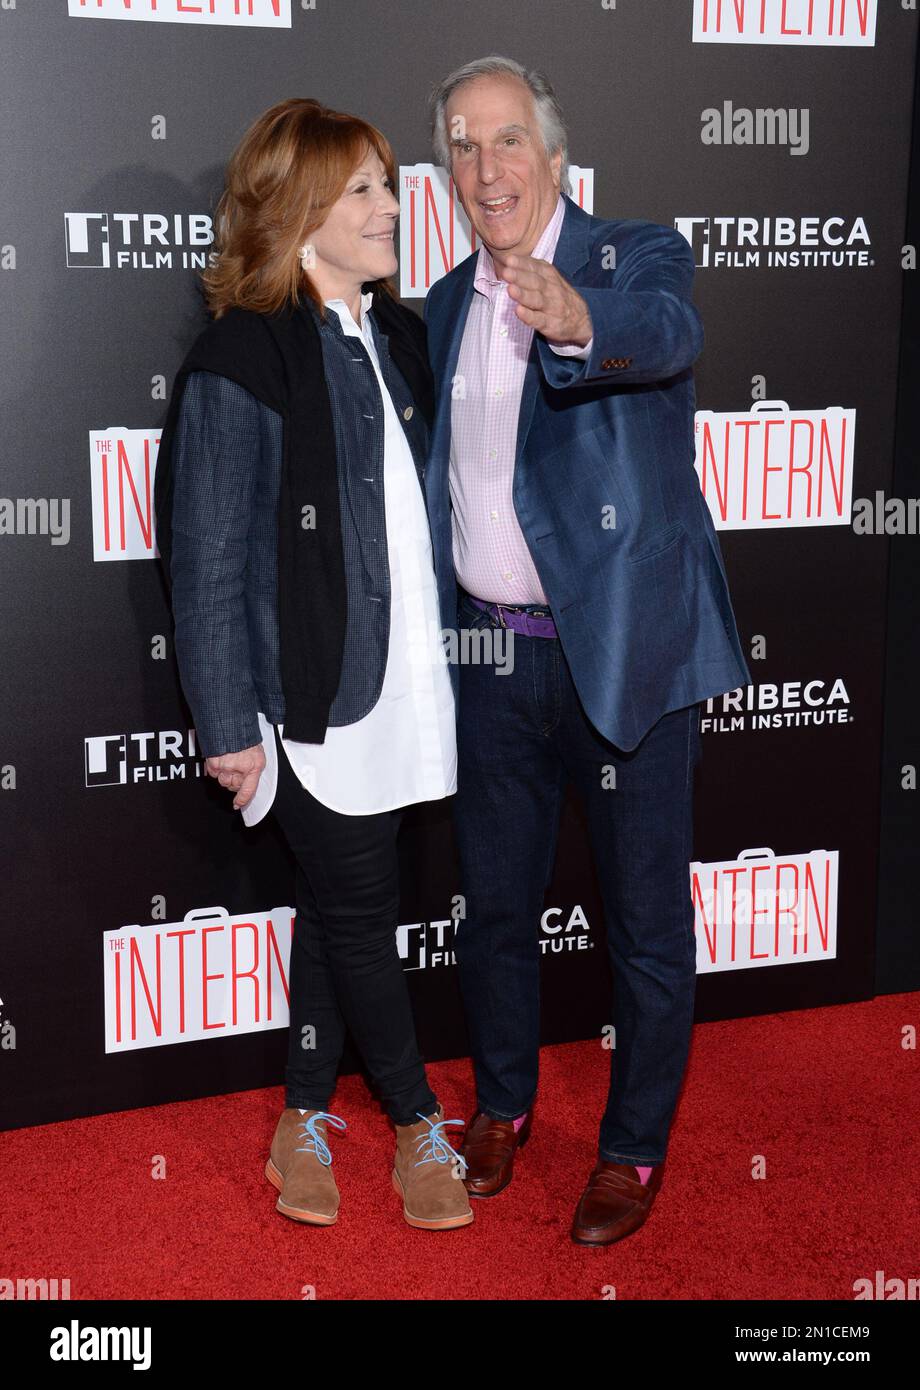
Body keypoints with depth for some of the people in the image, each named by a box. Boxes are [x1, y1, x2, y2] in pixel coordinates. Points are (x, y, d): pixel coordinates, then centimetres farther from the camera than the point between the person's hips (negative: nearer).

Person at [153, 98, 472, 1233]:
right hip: (311, 697, -7)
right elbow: (207, 566, -13)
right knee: (360, 911, 6)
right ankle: (418, 1123, 25)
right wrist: (229, 727, -13)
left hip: (401, 679, 7)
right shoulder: (237, 365, -14)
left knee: (338, 905, 16)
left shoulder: (397, 338, 8)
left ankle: (306, 1116, 31)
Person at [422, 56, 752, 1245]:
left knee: (645, 914, 6)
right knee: (493, 900, 17)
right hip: (491, 655, 5)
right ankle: (502, 1103, 39)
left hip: (625, 650, -5)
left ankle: (635, 1146, 26)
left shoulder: (638, 256, -7)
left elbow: (668, 334, -32)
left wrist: (578, 321, -55)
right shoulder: (449, 303, 10)